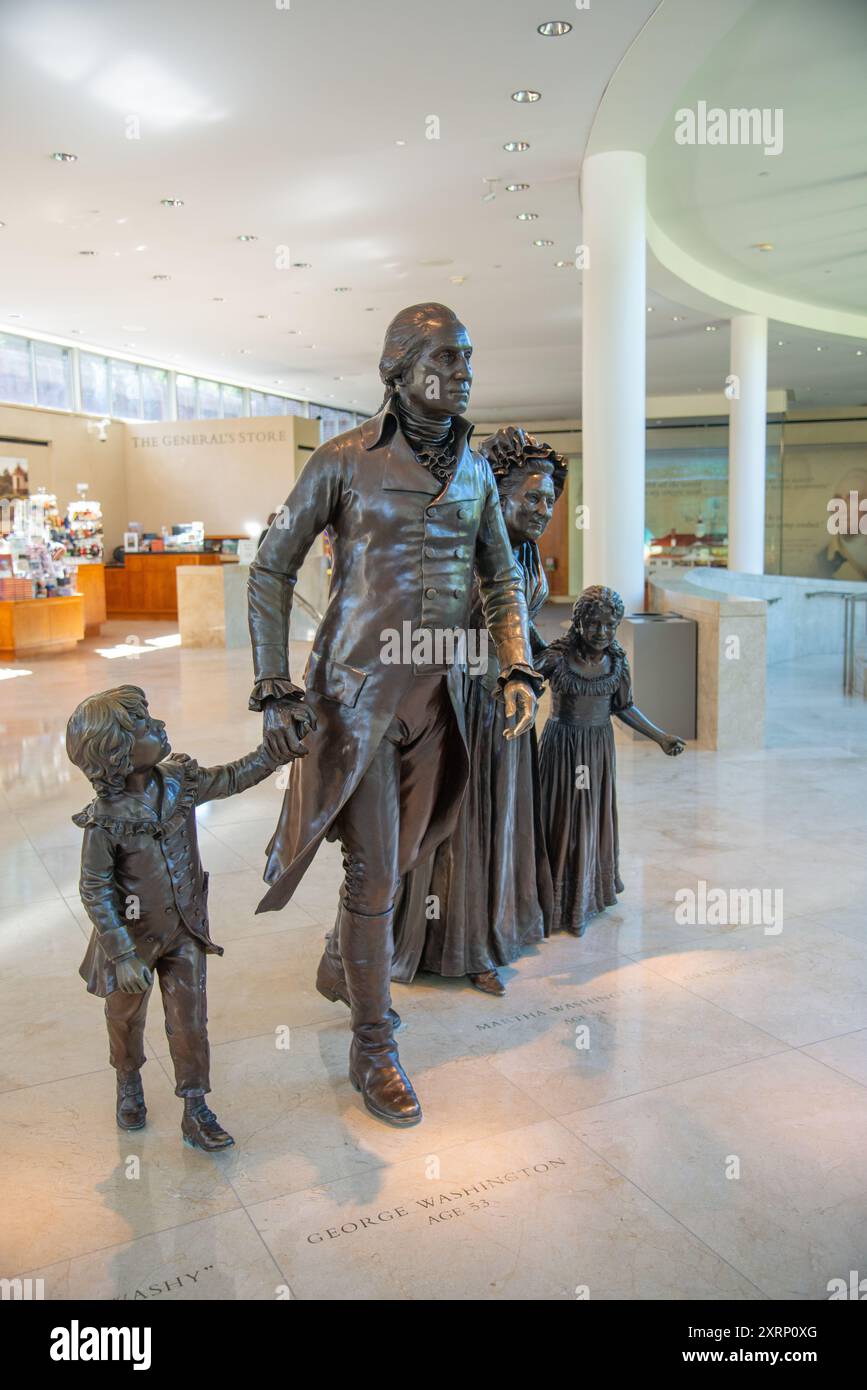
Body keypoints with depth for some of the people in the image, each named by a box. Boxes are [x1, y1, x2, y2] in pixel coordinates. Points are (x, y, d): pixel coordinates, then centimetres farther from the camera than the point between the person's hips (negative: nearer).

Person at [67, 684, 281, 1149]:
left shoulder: (179, 782, -13)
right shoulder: (105, 821, -26)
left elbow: (231, 779, 3)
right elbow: (95, 892, -19)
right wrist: (123, 955, -18)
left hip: (184, 931, 3)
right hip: (132, 937, -3)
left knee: (189, 1020, 6)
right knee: (126, 1017, 21)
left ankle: (195, 1111, 22)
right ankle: (129, 1084, 50)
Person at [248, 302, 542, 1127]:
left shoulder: (474, 470, 7)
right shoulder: (344, 461, -8)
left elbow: (501, 577, 13)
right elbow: (270, 571, -5)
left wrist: (518, 668, -2)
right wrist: (273, 689, -12)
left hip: (434, 691, 6)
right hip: (356, 688, -5)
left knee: (400, 854, 18)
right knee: (374, 870, -2)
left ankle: (339, 969, 45)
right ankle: (372, 1049, 16)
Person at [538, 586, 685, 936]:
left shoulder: (616, 661, -4)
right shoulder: (557, 657, -17)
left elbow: (623, 708, 7)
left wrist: (660, 737, 8)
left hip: (599, 747, 4)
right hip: (562, 746, -4)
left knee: (595, 819, 15)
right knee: (562, 821, 4)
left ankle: (592, 893, 33)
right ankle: (561, 902, 17)